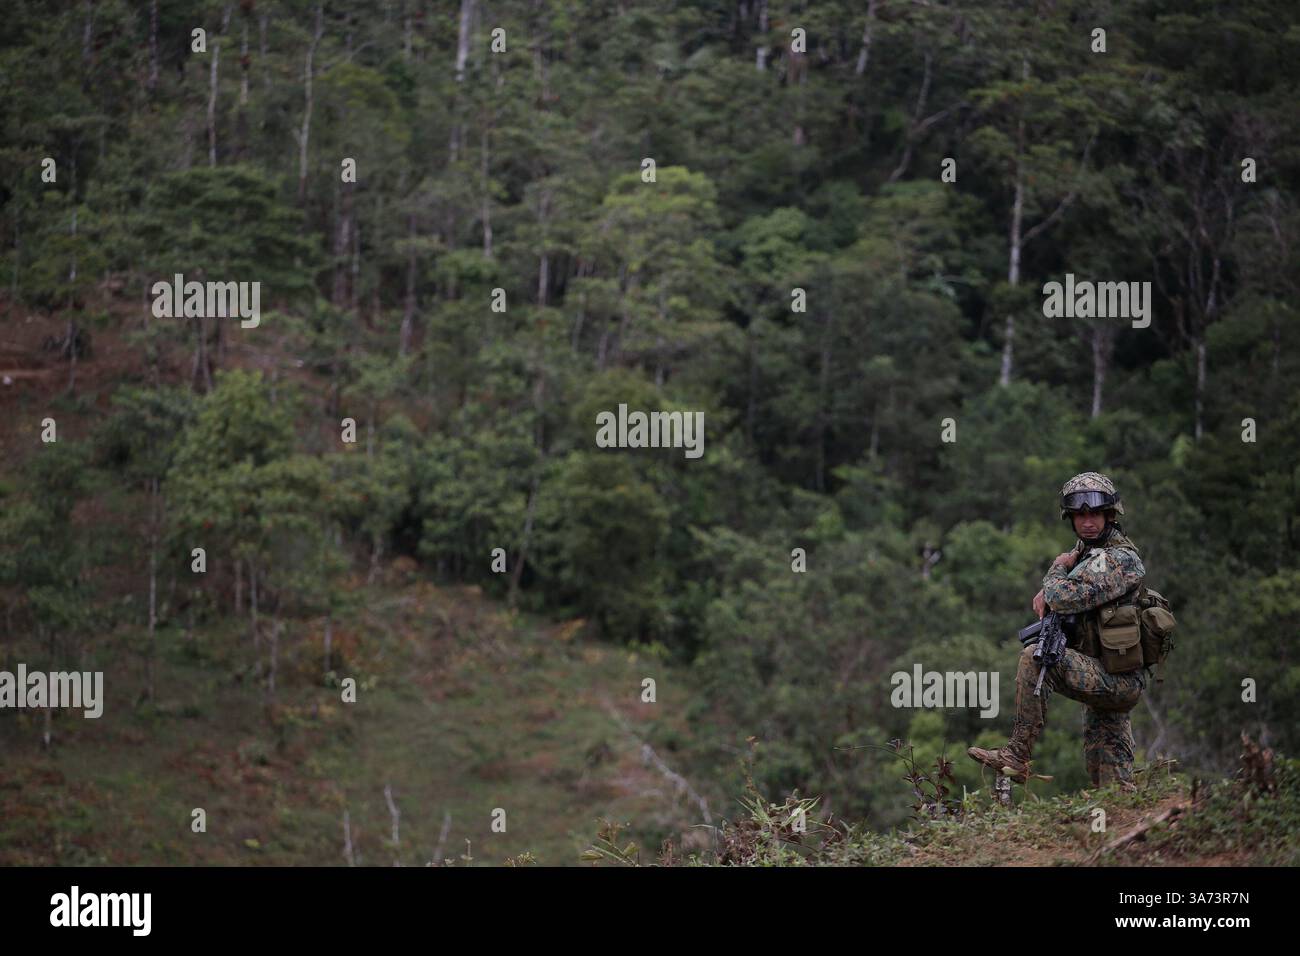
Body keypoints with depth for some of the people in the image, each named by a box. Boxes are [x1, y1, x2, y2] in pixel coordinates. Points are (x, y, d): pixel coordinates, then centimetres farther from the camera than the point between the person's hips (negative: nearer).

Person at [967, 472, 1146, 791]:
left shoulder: (1122, 560, -13)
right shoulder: (1086, 550, 16)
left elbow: (1069, 597, -24)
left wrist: (1058, 569, -2)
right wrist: (1051, 591, 0)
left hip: (1117, 680, -10)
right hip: (1108, 682, 10)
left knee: (1034, 657, -24)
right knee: (1112, 784, 8)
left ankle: (1017, 756, -23)